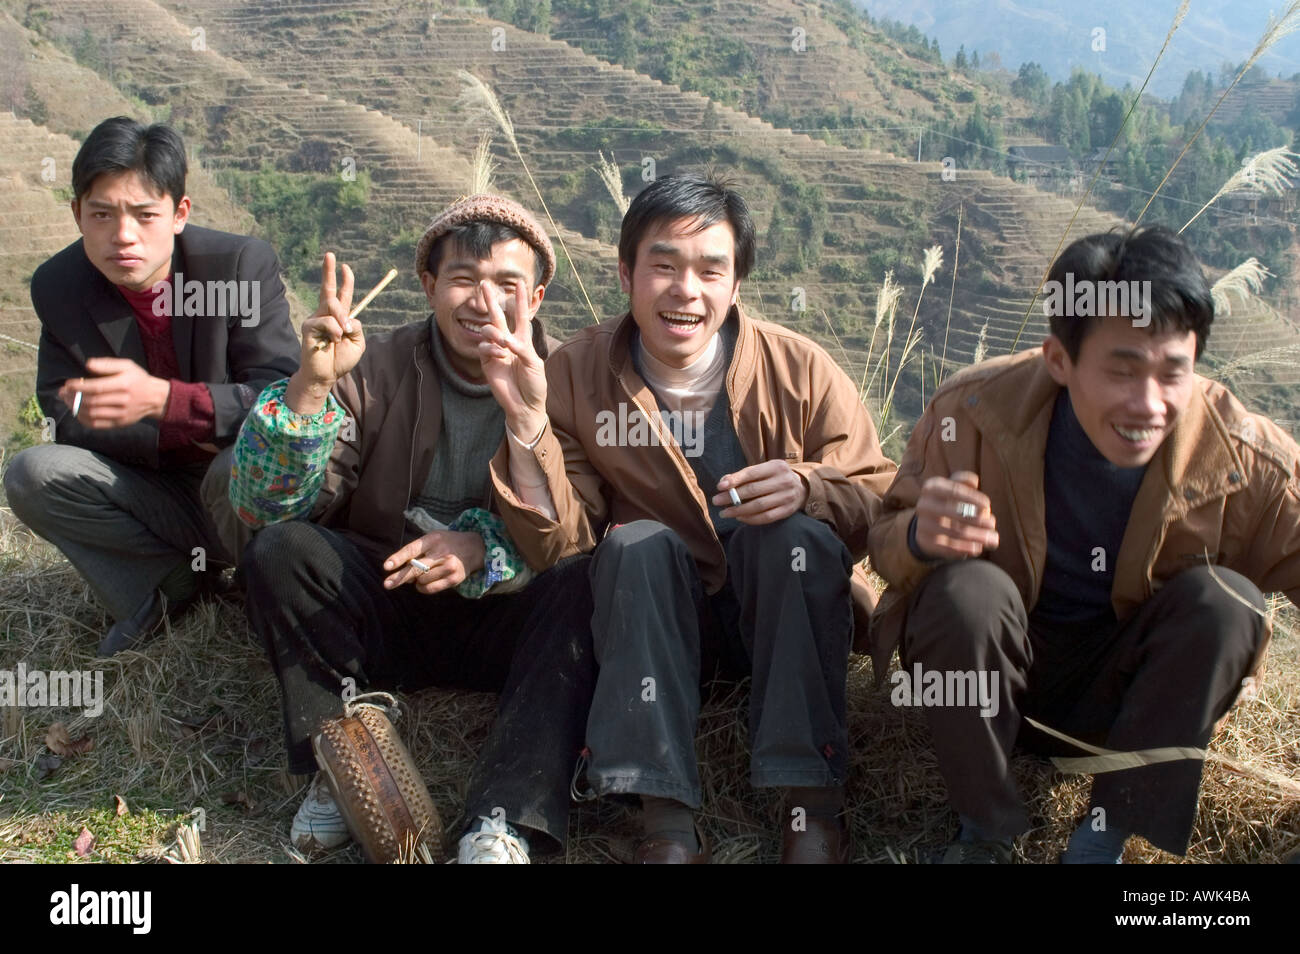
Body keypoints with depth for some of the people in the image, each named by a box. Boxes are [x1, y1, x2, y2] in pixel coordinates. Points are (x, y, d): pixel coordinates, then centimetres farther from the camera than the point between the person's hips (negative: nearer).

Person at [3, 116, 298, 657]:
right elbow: (64, 420, -5)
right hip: (157, 498, 3)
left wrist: (160, 399, -39)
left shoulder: (244, 263, -16)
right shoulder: (57, 288, -6)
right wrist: (179, 434, -21)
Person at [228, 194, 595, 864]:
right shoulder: (374, 371, -4)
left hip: (507, 622, -1)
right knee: (280, 548, -22)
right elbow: (263, 507, -12)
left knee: (583, 581, -29)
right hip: (380, 616, 1)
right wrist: (311, 383, -27)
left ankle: (504, 824, -37)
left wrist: (483, 548, -31)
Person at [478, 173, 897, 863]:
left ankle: (813, 805, -24)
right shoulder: (579, 374, -7)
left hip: (787, 616, 0)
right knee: (637, 544, -28)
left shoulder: (800, 368, -10)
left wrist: (806, 488, -31)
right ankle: (666, 821, -29)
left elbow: (881, 507, -9)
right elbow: (557, 545, -12)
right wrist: (526, 421, -26)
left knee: (798, 530, -28)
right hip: (653, 623, 1)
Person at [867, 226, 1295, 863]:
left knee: (1226, 600, -24)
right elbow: (884, 540, -13)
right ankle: (984, 832, -10)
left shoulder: (1242, 458, -18)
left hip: (1122, 692, 2)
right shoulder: (975, 411, -20)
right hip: (986, 676, -1)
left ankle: (1106, 836, -13)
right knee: (967, 589, -32)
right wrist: (919, 538, -38)